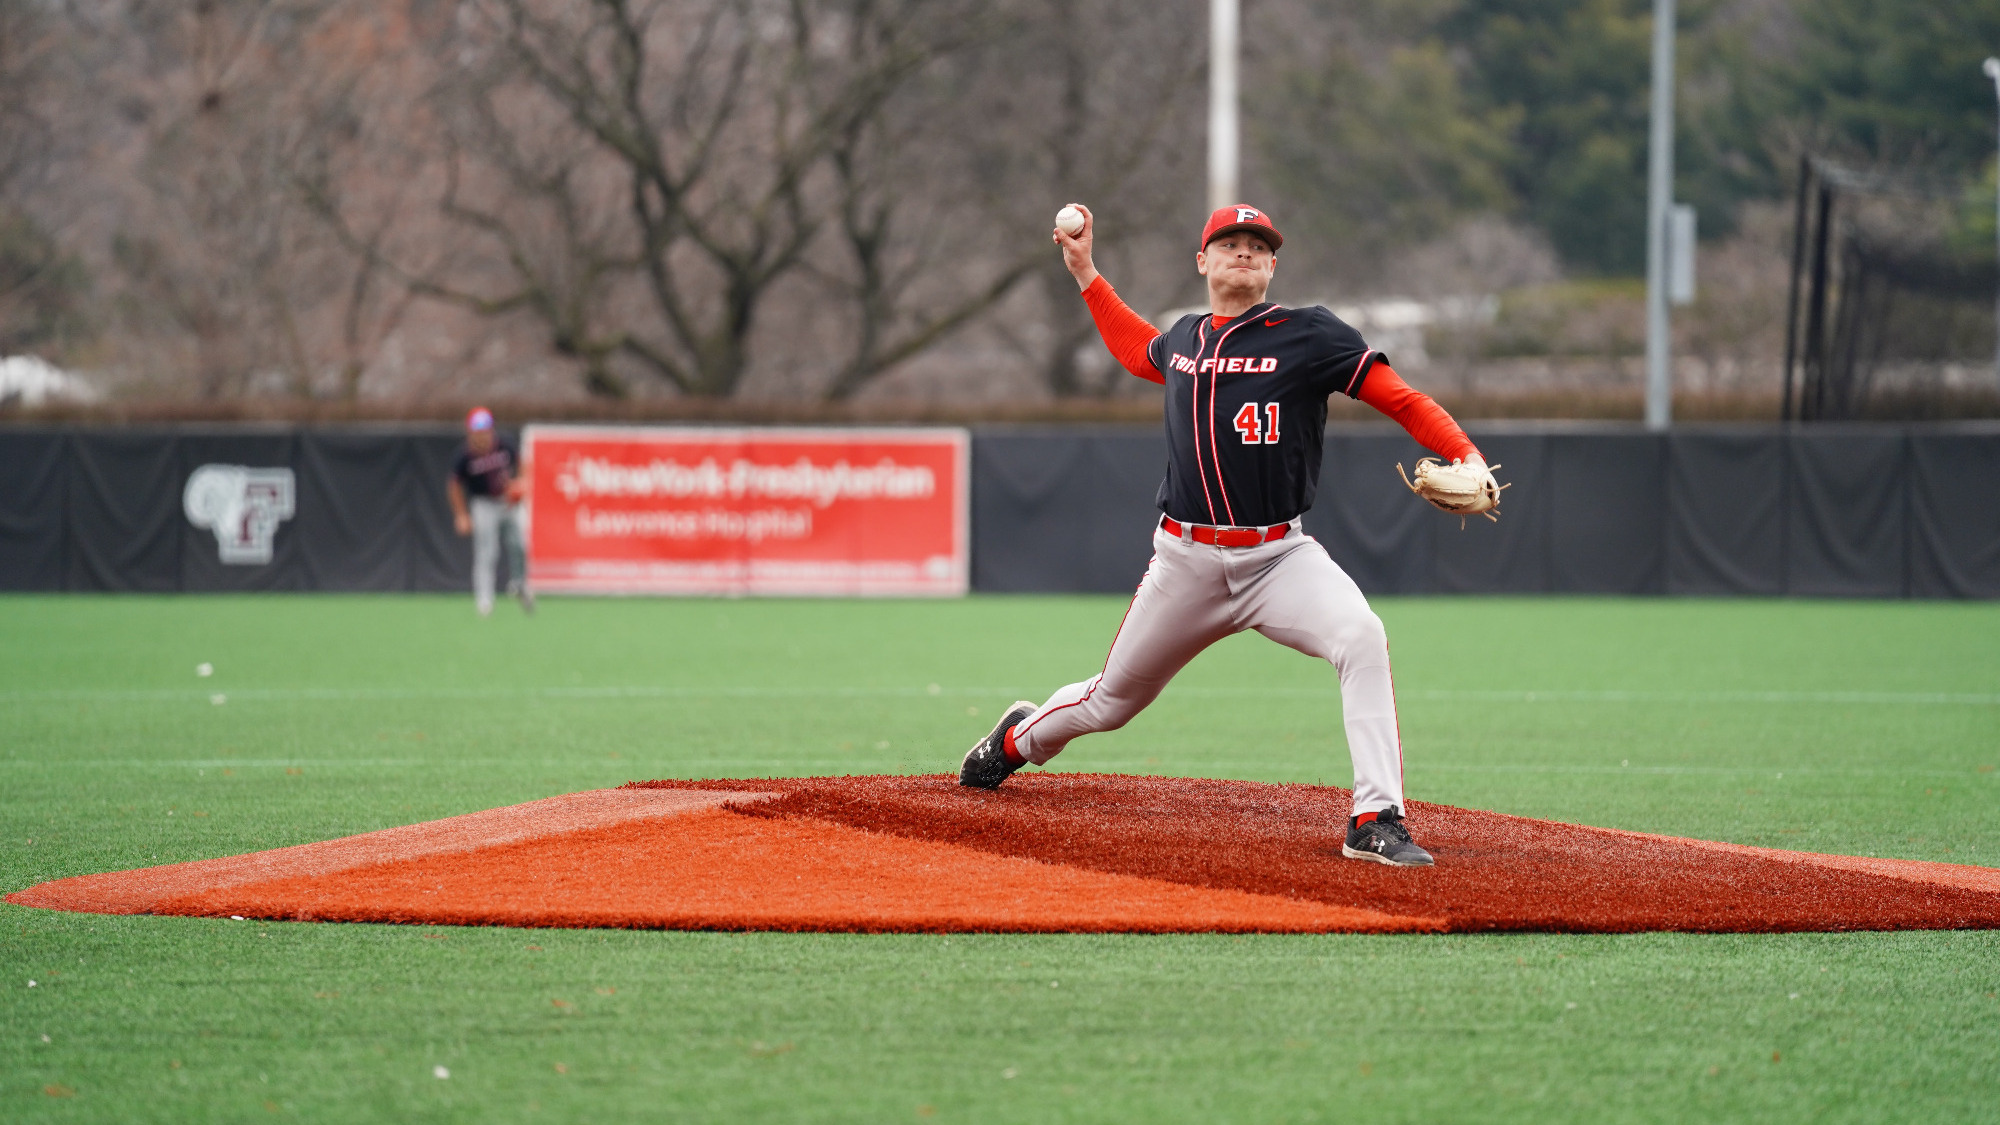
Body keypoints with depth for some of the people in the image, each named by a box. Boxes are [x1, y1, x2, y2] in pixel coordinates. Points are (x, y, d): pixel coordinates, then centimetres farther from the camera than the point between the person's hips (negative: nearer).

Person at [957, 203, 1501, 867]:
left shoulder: (1308, 336, -4)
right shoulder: (1183, 339, 10)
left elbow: (1402, 400, -10)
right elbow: (1137, 350, 35)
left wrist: (1466, 457, -25)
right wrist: (1084, 271, 32)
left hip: (1279, 557, -3)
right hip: (1186, 562, 3)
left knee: (1362, 638, -31)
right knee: (1111, 702, 13)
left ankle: (1376, 823, -30)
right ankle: (1021, 738, 47)